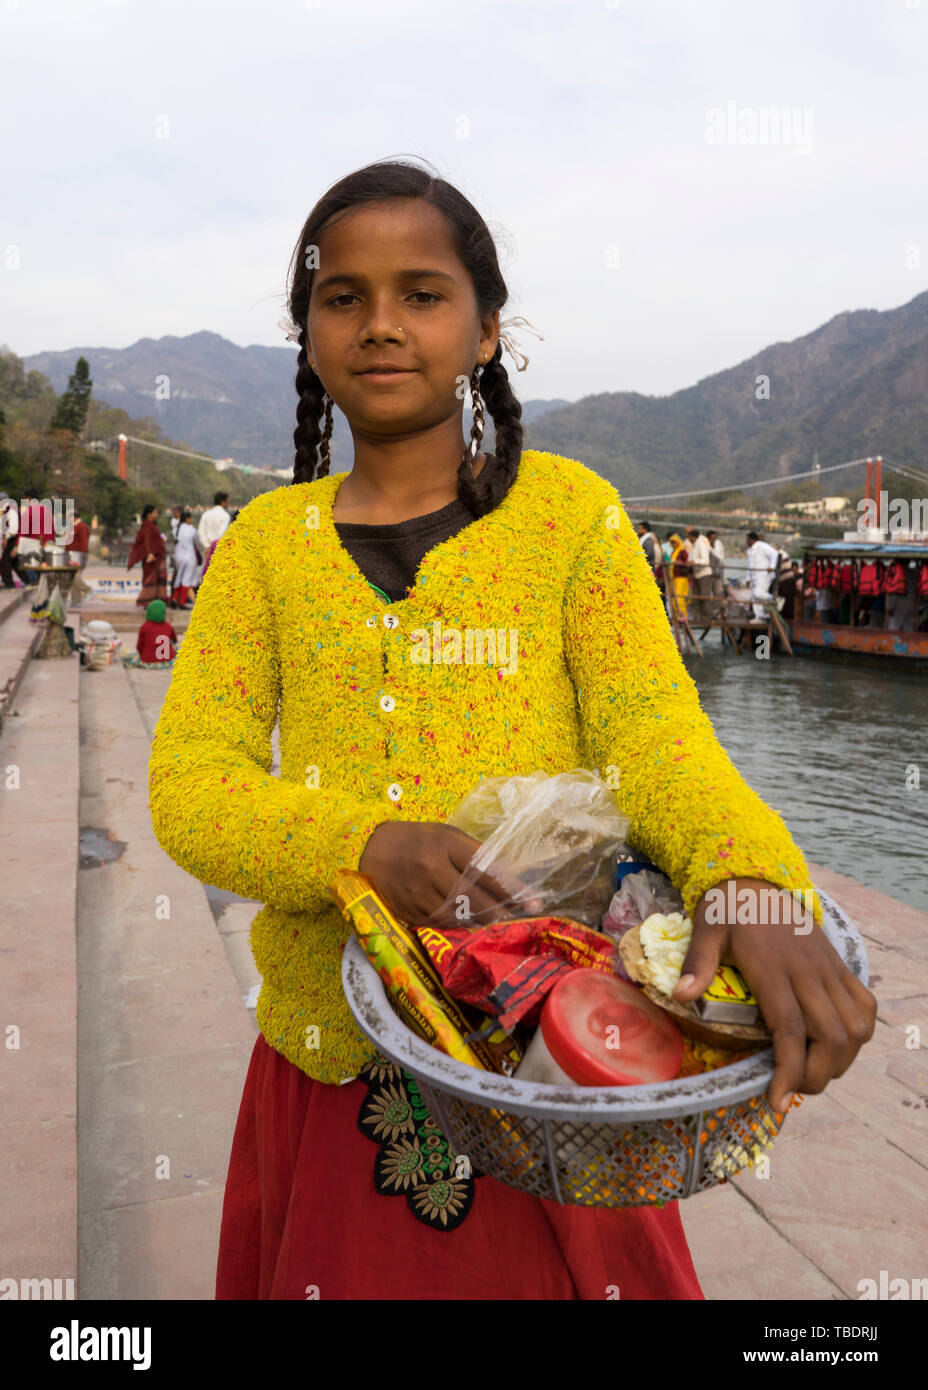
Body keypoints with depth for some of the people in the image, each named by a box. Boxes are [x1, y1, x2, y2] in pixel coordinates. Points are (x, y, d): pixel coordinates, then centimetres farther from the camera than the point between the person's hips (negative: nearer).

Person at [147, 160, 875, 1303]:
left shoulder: (568, 509, -1)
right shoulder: (269, 541, 4)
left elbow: (652, 728, -10)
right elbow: (187, 780, -3)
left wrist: (751, 884, -31)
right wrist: (364, 843, -23)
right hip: (332, 1050, 2)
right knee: (339, 1270, 18)